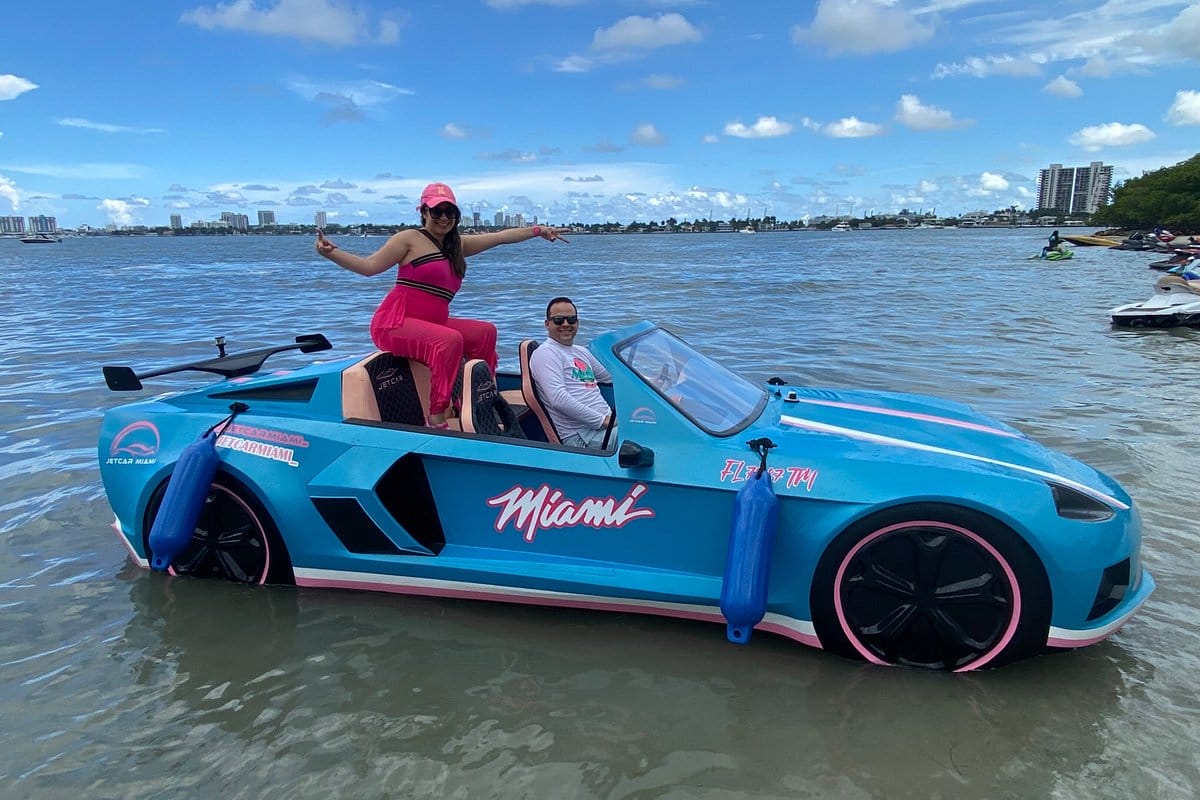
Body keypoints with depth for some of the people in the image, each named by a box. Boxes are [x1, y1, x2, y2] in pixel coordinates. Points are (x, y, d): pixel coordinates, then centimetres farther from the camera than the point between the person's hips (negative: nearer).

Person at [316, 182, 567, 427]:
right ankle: (436, 419, -31)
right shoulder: (410, 239, -2)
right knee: (449, 340, -31)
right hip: (395, 323, -8)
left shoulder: (457, 245, 18)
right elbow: (370, 266, -10)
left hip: (433, 323, 8)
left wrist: (537, 230, 20)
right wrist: (331, 253, -24)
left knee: (485, 332, 1)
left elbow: (499, 237, 20)